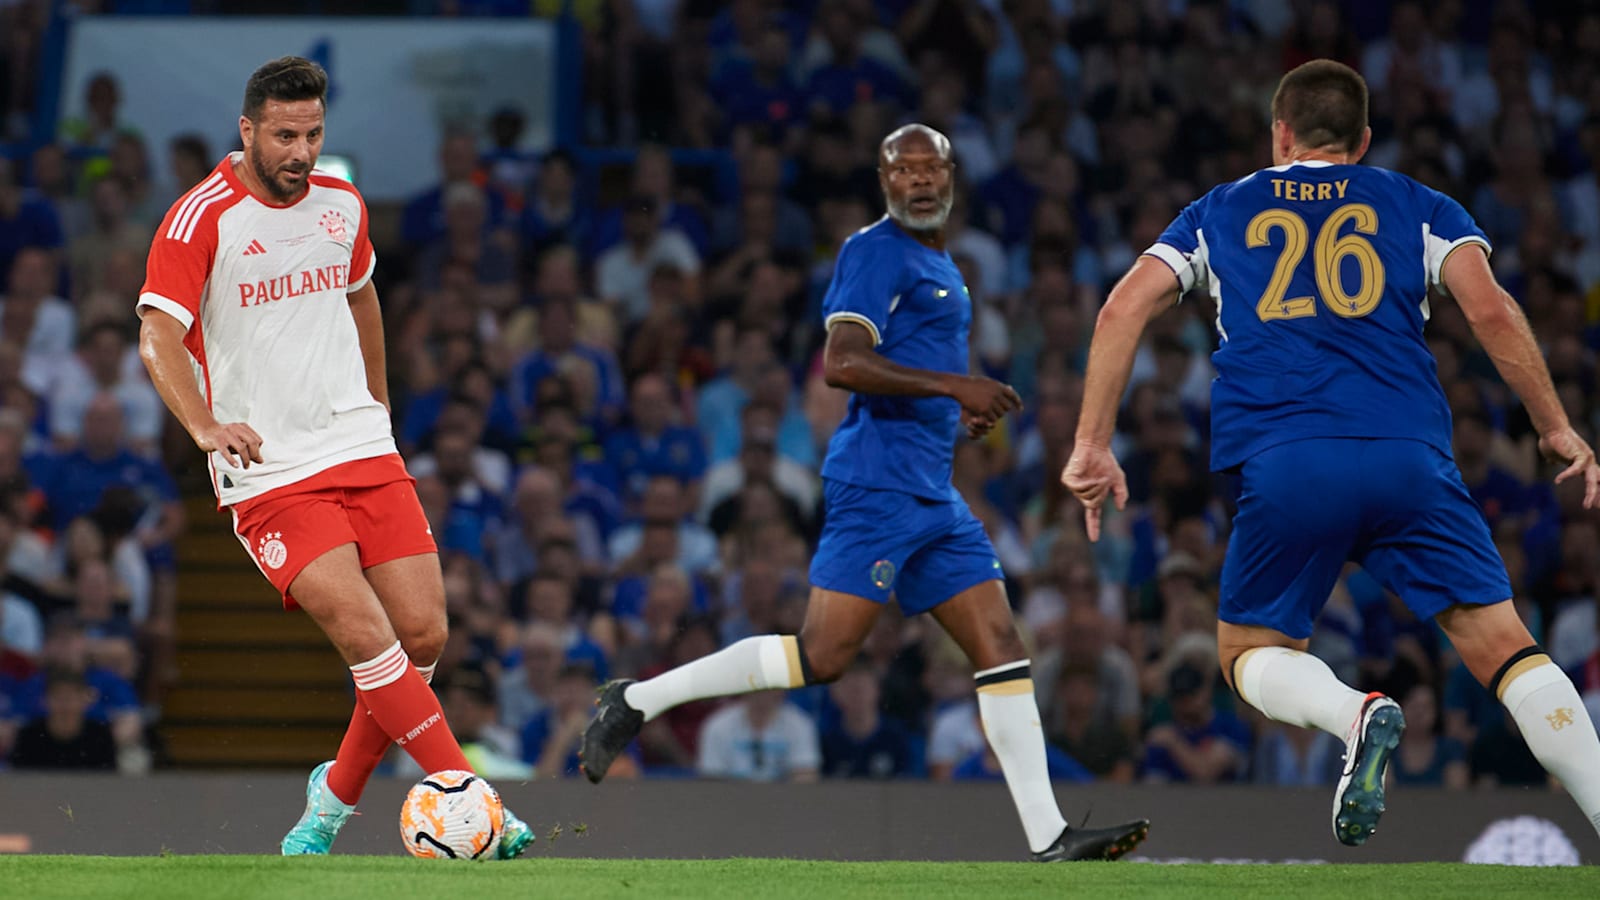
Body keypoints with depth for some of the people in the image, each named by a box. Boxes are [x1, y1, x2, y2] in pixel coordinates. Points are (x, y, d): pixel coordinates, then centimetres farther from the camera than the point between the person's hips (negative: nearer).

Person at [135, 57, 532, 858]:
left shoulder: (341, 205, 9)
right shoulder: (201, 218, -10)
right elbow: (157, 337, -19)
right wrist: (205, 426, -35)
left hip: (363, 451, 6)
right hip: (268, 473, -6)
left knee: (422, 636, -3)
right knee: (365, 635, -19)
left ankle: (336, 794, 19)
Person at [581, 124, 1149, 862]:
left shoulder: (941, 266, 22)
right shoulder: (876, 251, -7)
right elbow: (842, 364, -18)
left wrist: (959, 414, 17)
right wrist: (955, 386, -19)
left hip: (930, 494, 9)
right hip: (877, 482, -9)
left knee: (1001, 647, 1)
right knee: (822, 656, -14)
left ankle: (1049, 838, -2)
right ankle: (639, 701, -3)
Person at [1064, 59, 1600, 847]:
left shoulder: (1218, 214, 23)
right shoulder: (1417, 208, 20)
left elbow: (1122, 311, 12)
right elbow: (1491, 312, 5)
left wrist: (1092, 445, 12)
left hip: (1283, 465, 0)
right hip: (1409, 457, 0)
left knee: (1250, 650, 18)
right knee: (1504, 648, 1)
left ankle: (1356, 714, -16)